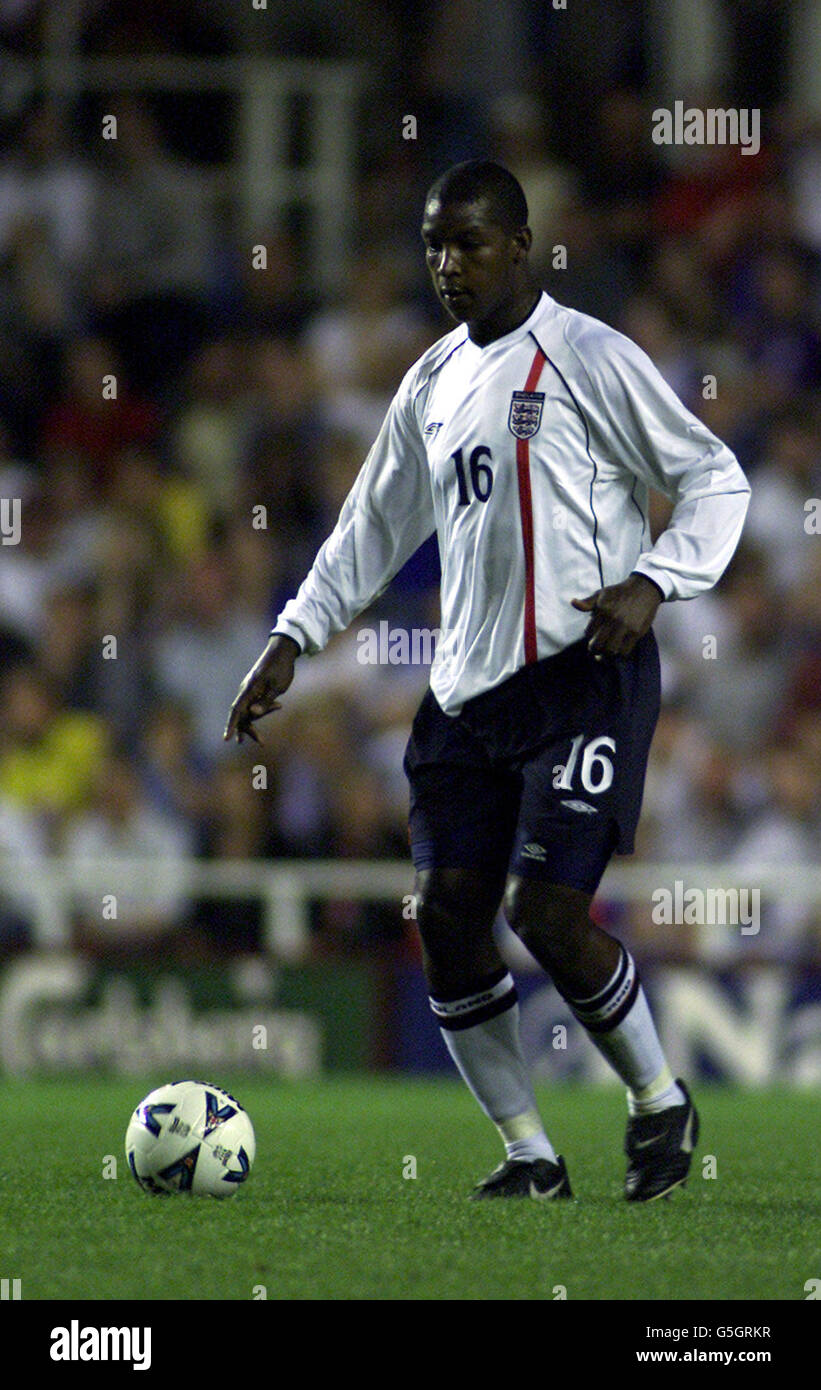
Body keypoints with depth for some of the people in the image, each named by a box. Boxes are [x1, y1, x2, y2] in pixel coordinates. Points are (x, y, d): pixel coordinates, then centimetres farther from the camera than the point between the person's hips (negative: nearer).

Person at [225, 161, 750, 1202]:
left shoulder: (590, 360, -5)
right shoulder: (433, 384, 16)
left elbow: (715, 480, -3)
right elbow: (375, 526, 25)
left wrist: (652, 582, -17)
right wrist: (292, 639, 17)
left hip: (584, 677, -7)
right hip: (467, 687, 7)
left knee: (547, 910, -15)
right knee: (447, 913, -2)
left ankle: (660, 1103, 9)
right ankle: (529, 1154, 9)